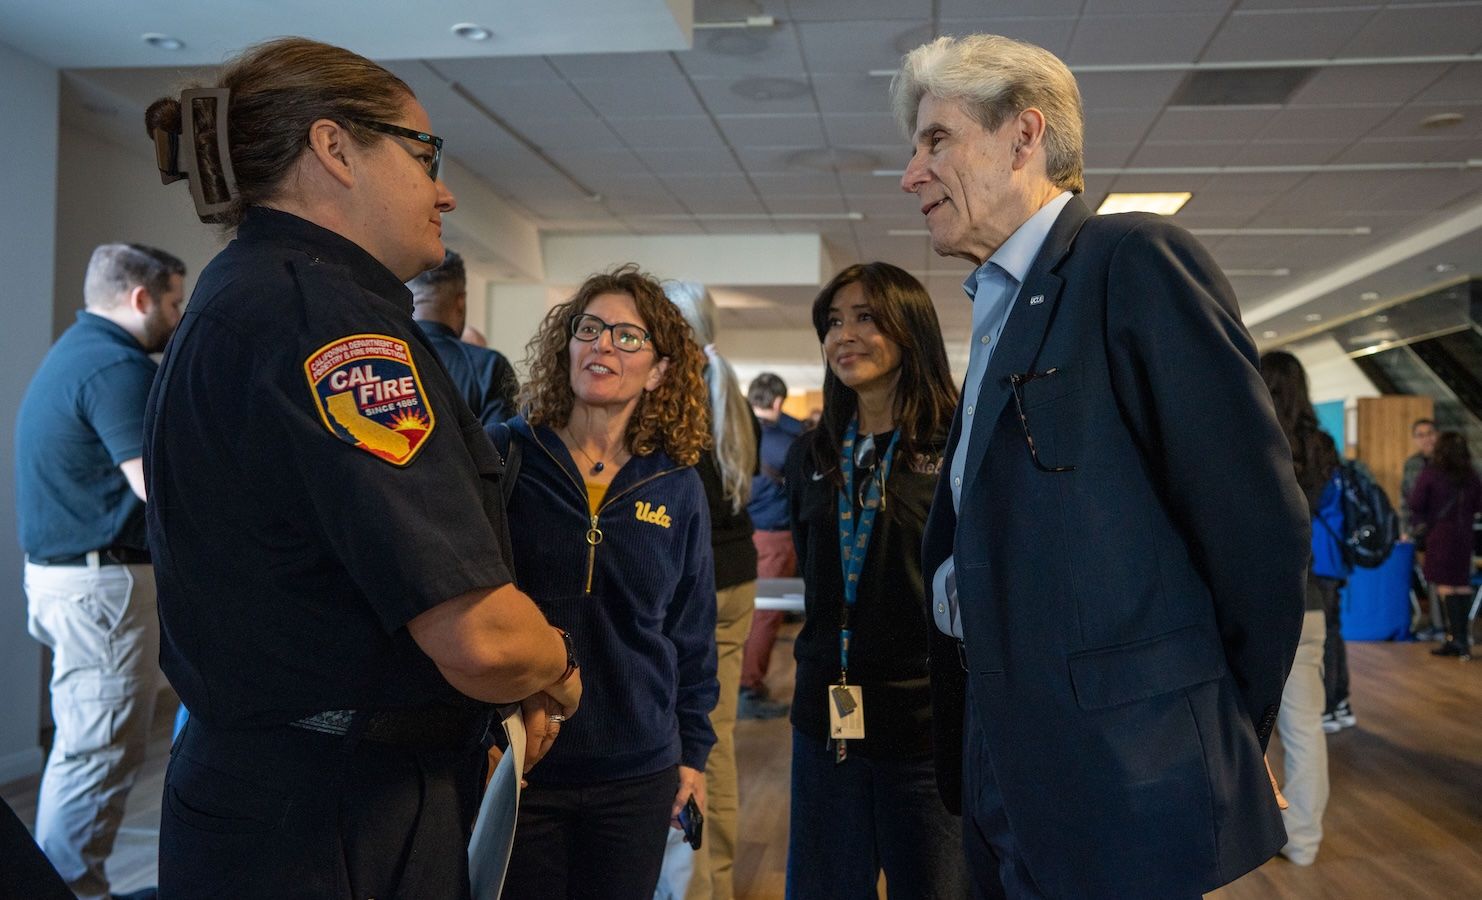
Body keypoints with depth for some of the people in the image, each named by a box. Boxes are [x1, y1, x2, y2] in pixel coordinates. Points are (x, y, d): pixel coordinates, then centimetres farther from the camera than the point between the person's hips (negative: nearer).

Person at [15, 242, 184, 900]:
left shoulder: (76, 349, 15)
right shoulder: (117, 366, -18)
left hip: (61, 569, 11)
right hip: (102, 580, -11)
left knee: (81, 742, 19)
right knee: (99, 752, -2)